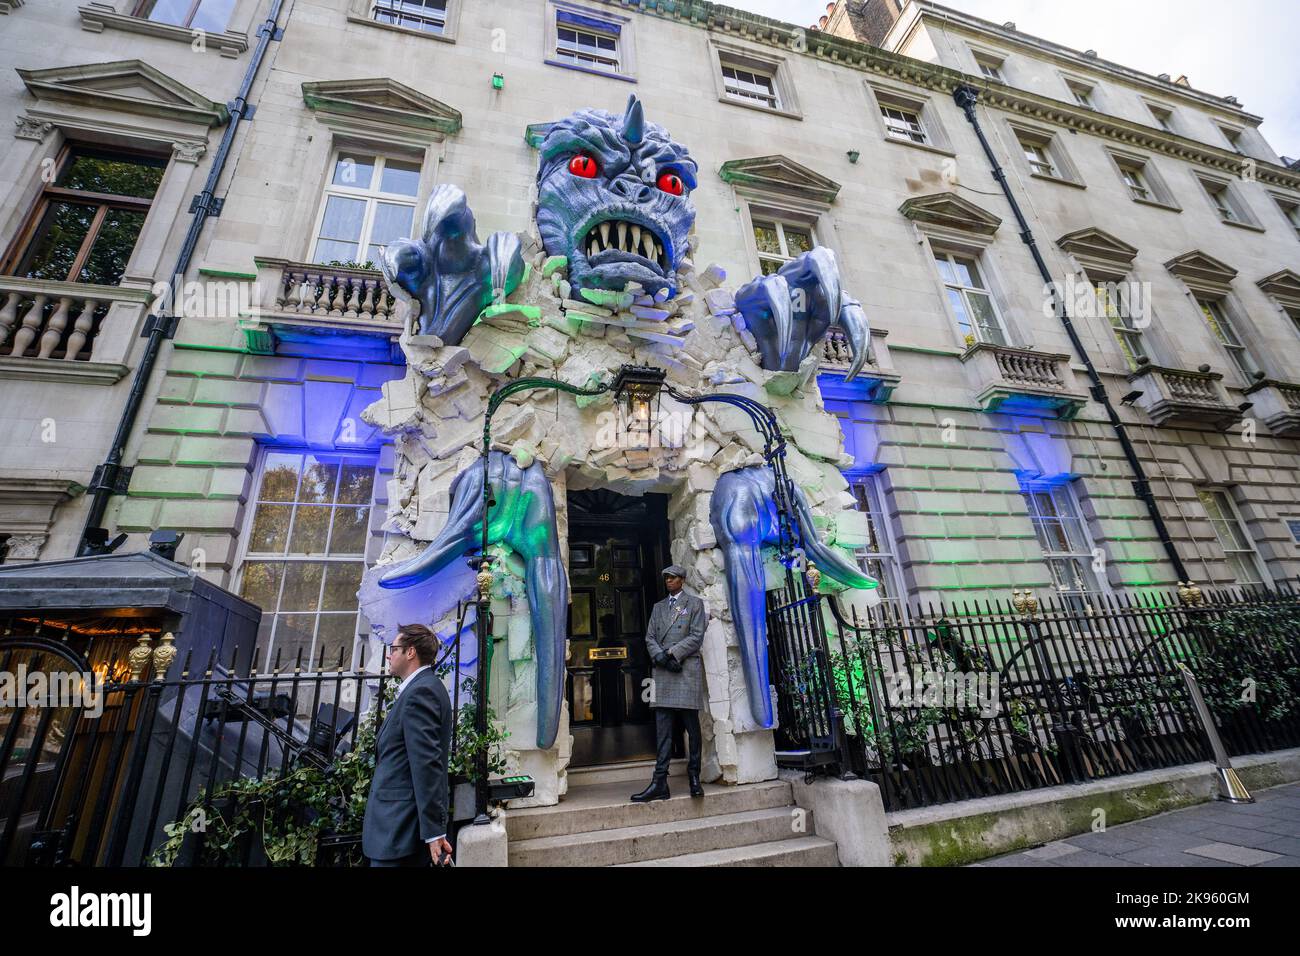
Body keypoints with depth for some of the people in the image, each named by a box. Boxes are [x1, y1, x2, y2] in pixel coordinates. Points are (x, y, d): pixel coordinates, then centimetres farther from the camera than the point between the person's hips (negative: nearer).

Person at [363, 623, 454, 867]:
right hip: (406, 822, 9)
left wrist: (434, 831, -23)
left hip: (399, 828, -9)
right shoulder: (424, 687, 13)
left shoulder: (420, 692, -19)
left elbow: (427, 764, -23)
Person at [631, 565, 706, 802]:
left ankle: (694, 777, 15)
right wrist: (661, 657, -6)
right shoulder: (658, 607, 20)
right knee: (663, 730, 1)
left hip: (687, 670, -3)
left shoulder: (695, 603, 7)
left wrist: (672, 653, -11)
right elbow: (649, 638, 12)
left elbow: (697, 637, -3)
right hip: (662, 671, 3)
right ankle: (660, 783, 1)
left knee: (692, 727, 3)